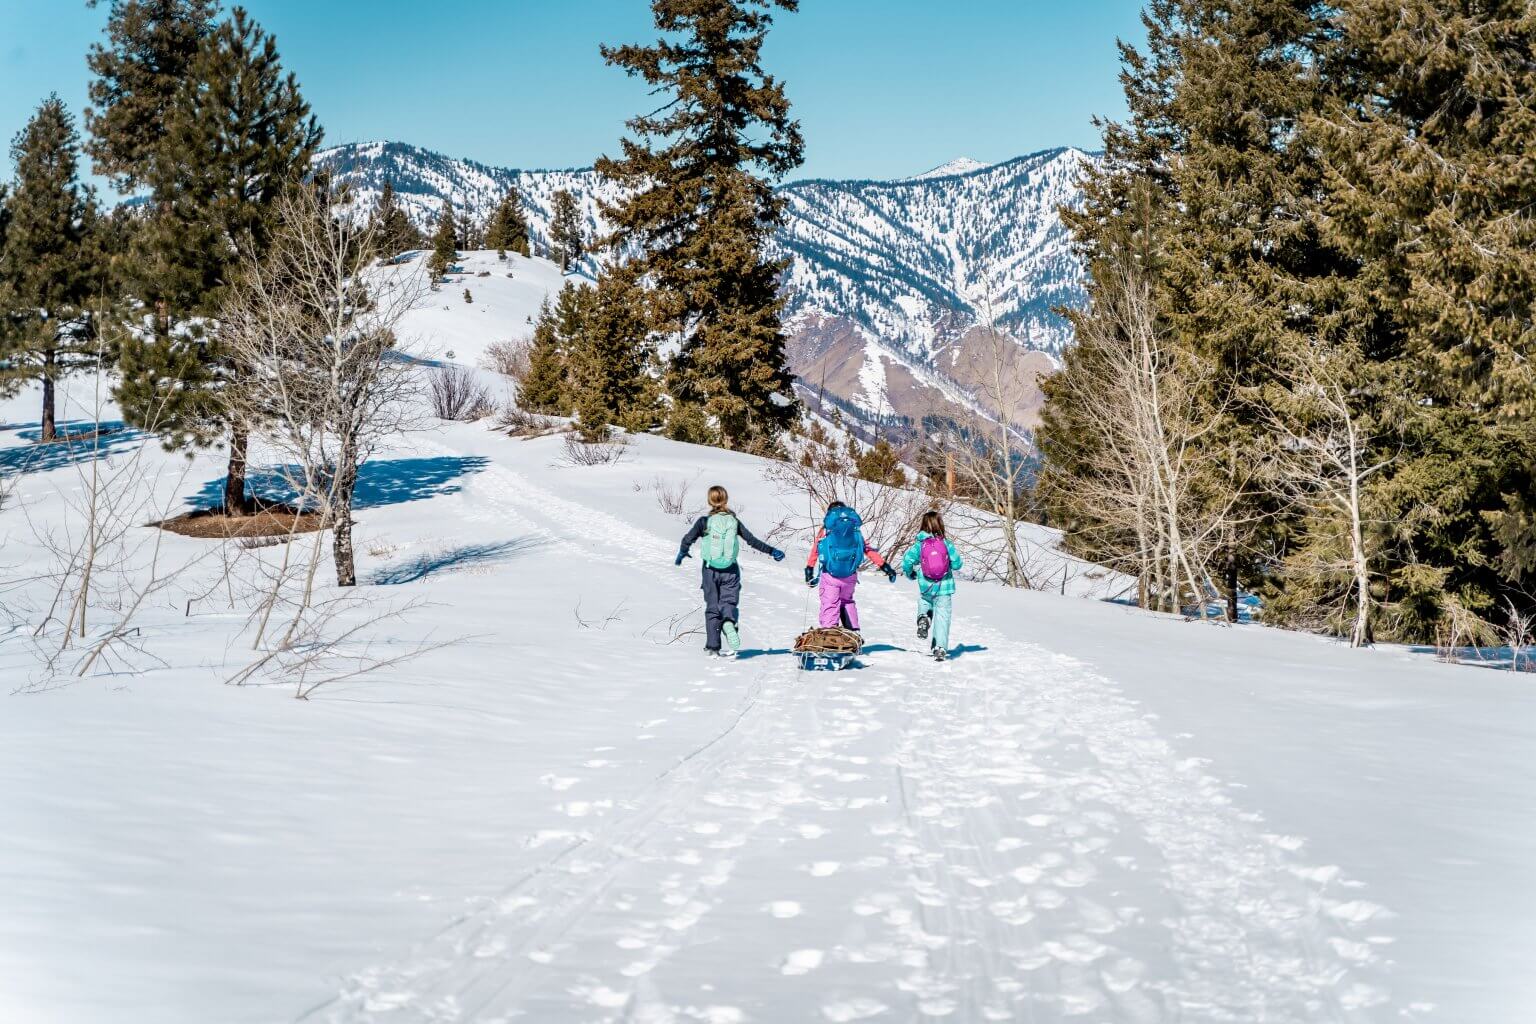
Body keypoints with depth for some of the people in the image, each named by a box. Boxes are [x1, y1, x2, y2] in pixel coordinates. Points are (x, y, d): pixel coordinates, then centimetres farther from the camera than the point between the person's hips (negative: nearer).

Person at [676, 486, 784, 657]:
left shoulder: (705, 521, -4)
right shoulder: (734, 521, 1)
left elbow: (688, 539, -8)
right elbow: (752, 540, 4)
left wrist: (682, 553, 13)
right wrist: (771, 551, 14)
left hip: (710, 570, -1)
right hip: (731, 571, 1)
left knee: (712, 607, 7)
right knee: (729, 602, 3)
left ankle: (712, 647, 5)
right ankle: (729, 622, -33)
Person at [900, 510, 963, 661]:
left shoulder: (919, 544, -5)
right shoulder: (946, 543, -5)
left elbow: (907, 561, -7)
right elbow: (957, 563, -3)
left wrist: (910, 574, 13)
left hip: (926, 587, 1)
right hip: (945, 587, -1)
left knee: (924, 602, 32)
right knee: (942, 616, 4)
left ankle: (923, 617, 2)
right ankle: (940, 648, -3)